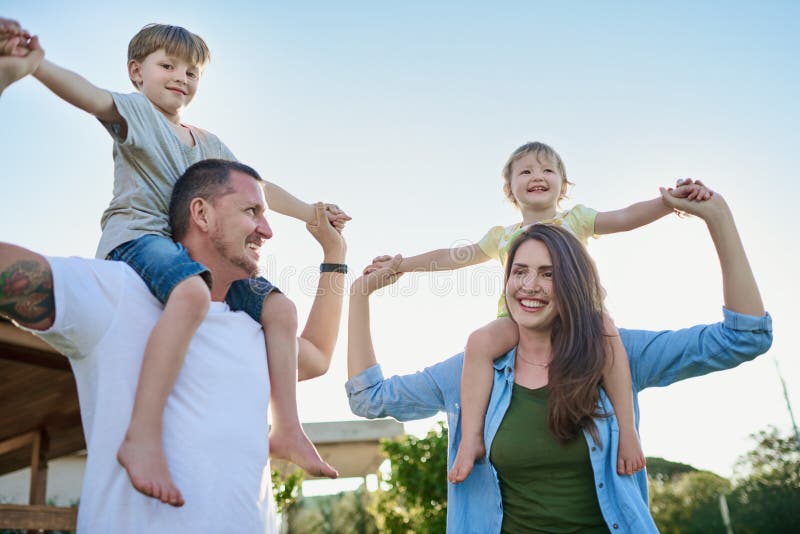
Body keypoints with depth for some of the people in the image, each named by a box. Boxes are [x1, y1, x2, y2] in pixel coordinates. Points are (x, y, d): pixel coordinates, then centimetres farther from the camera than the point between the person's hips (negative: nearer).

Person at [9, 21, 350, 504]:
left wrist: (311, 213, 28)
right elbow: (89, 94, -15)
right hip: (136, 236, -7)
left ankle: (287, 429, -2)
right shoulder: (135, 111, 6)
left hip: (191, 250, 7)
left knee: (280, 308, -4)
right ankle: (143, 437, -43)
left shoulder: (210, 145, 25)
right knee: (192, 291, -41)